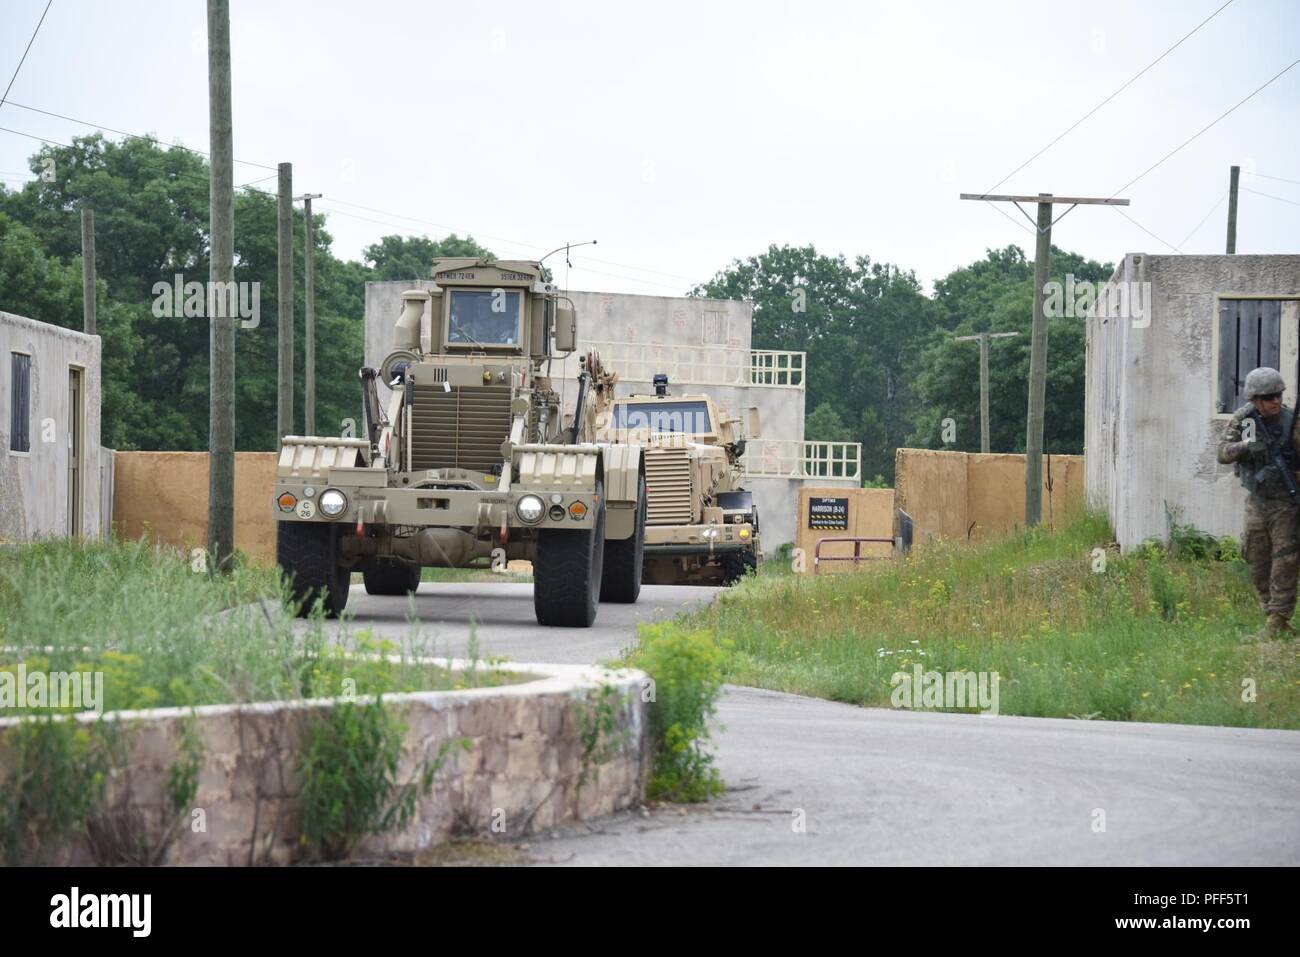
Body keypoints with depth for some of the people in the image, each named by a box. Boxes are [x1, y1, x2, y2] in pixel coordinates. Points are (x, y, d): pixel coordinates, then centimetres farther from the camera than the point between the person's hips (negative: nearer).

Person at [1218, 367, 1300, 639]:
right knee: (1258, 564, 8)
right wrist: (1246, 446, -26)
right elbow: (1223, 453, -8)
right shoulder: (1243, 419, -3)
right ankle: (1272, 613, 20)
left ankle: (1278, 622, -7)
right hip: (1256, 501, 4)